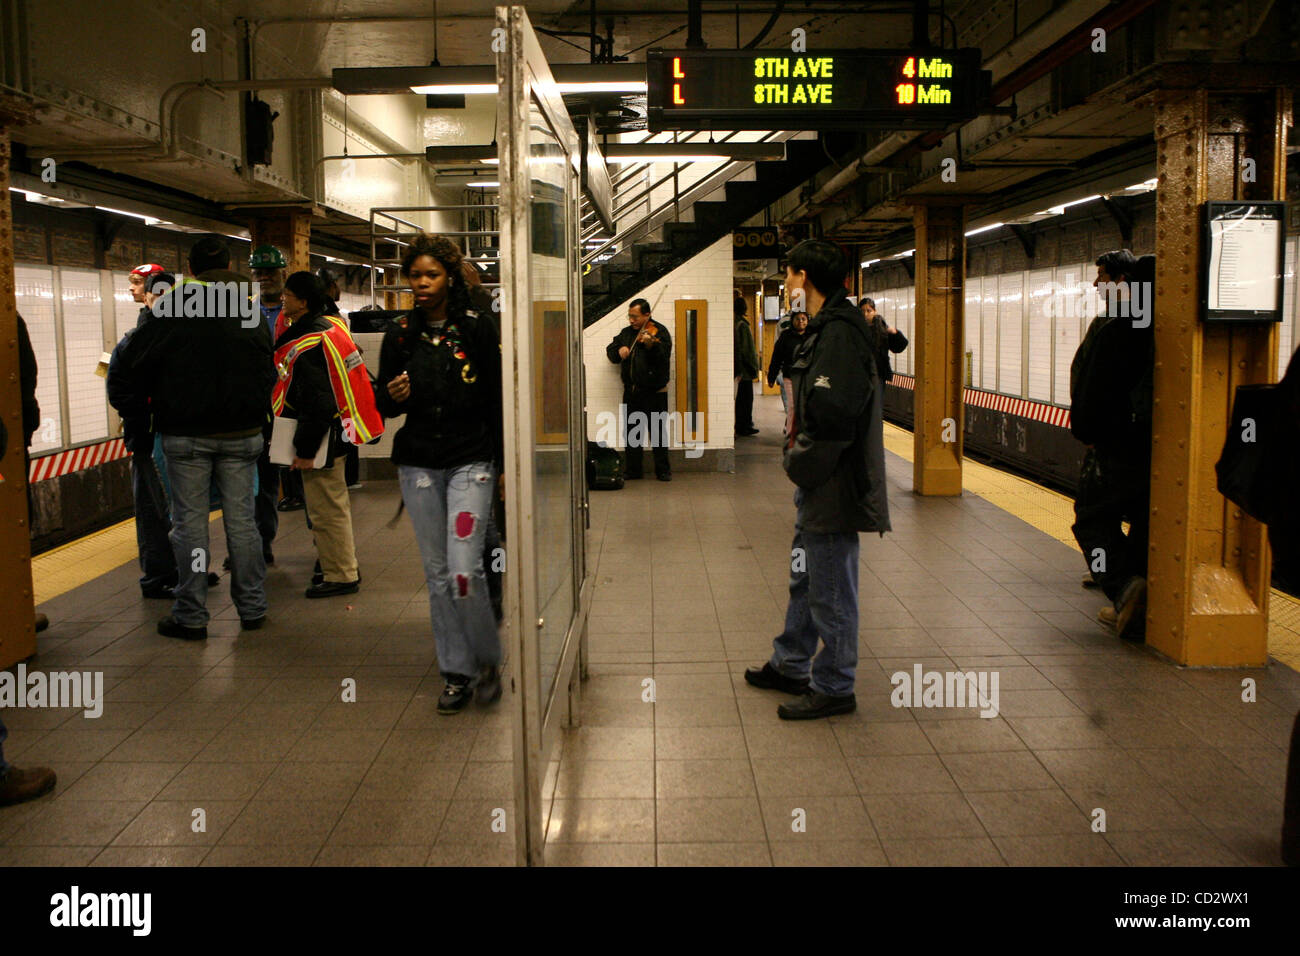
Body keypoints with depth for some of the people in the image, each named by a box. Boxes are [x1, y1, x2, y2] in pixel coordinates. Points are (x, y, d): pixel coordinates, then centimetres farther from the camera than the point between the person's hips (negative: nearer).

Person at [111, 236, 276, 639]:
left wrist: (135, 409, 10)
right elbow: (267, 377, 10)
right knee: (241, 520, 9)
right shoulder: (250, 314, 3)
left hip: (185, 435, -3)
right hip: (241, 434, 3)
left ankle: (191, 616, 8)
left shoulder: (171, 311, -8)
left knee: (190, 522, 3)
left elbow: (132, 364, -4)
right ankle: (252, 608, 15)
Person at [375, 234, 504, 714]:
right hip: (419, 464, 3)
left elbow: (497, 400, 0)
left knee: (465, 569, -13)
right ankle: (457, 672, 19)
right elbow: (383, 401, 12)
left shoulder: (477, 329, -2)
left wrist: (504, 464, -3)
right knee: (438, 574, 7)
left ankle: (488, 660, 11)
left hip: (471, 461, -3)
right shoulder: (399, 334, 6)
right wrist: (392, 397, -12)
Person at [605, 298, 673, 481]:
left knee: (657, 432, -1)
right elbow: (610, 351, 15)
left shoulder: (659, 332, -5)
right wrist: (619, 350, -6)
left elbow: (664, 356, -18)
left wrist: (650, 344, -35)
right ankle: (633, 469, 18)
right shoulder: (627, 333, 13)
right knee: (631, 432, 10)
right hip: (631, 391, 6)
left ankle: (663, 470, 8)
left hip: (654, 392, -6)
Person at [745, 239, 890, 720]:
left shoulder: (839, 332, -19)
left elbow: (832, 413, -28)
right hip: (817, 484, 11)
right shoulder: (825, 327, 13)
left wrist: (801, 462, -16)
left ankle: (833, 688, 14)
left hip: (833, 487, -11)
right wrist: (800, 459, 11)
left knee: (830, 590, 1)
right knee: (806, 579, 21)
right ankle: (790, 666, 36)